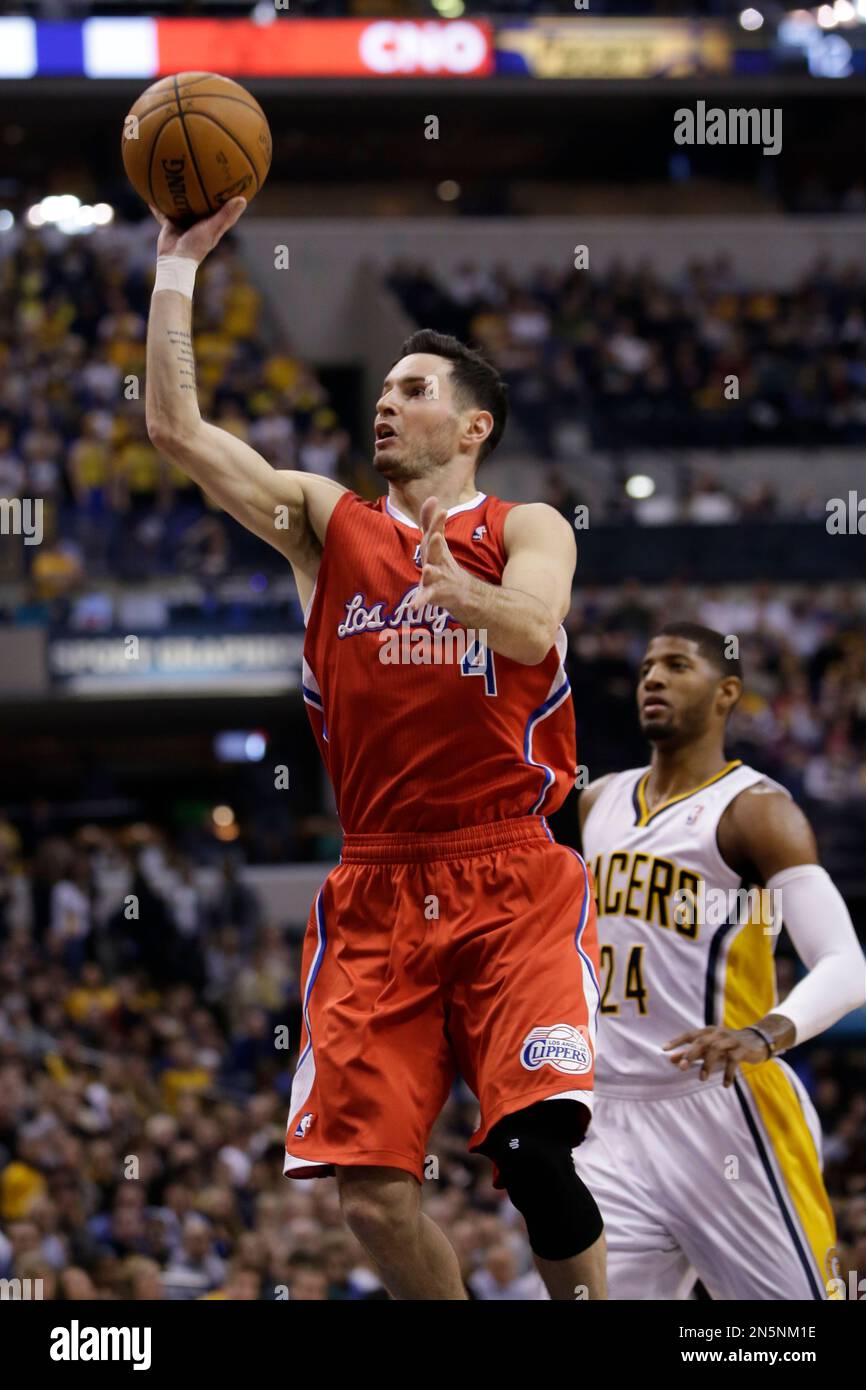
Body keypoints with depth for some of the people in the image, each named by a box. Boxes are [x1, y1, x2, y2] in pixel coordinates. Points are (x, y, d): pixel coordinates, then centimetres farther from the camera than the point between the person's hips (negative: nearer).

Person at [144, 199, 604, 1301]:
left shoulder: (524, 532, 6)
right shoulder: (328, 523, 15)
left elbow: (532, 629, -16)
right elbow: (176, 429, 7)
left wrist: (449, 582, -37)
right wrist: (177, 268, 3)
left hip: (512, 886, -3)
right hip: (375, 891, 3)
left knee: (534, 1150, -20)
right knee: (372, 1191, -7)